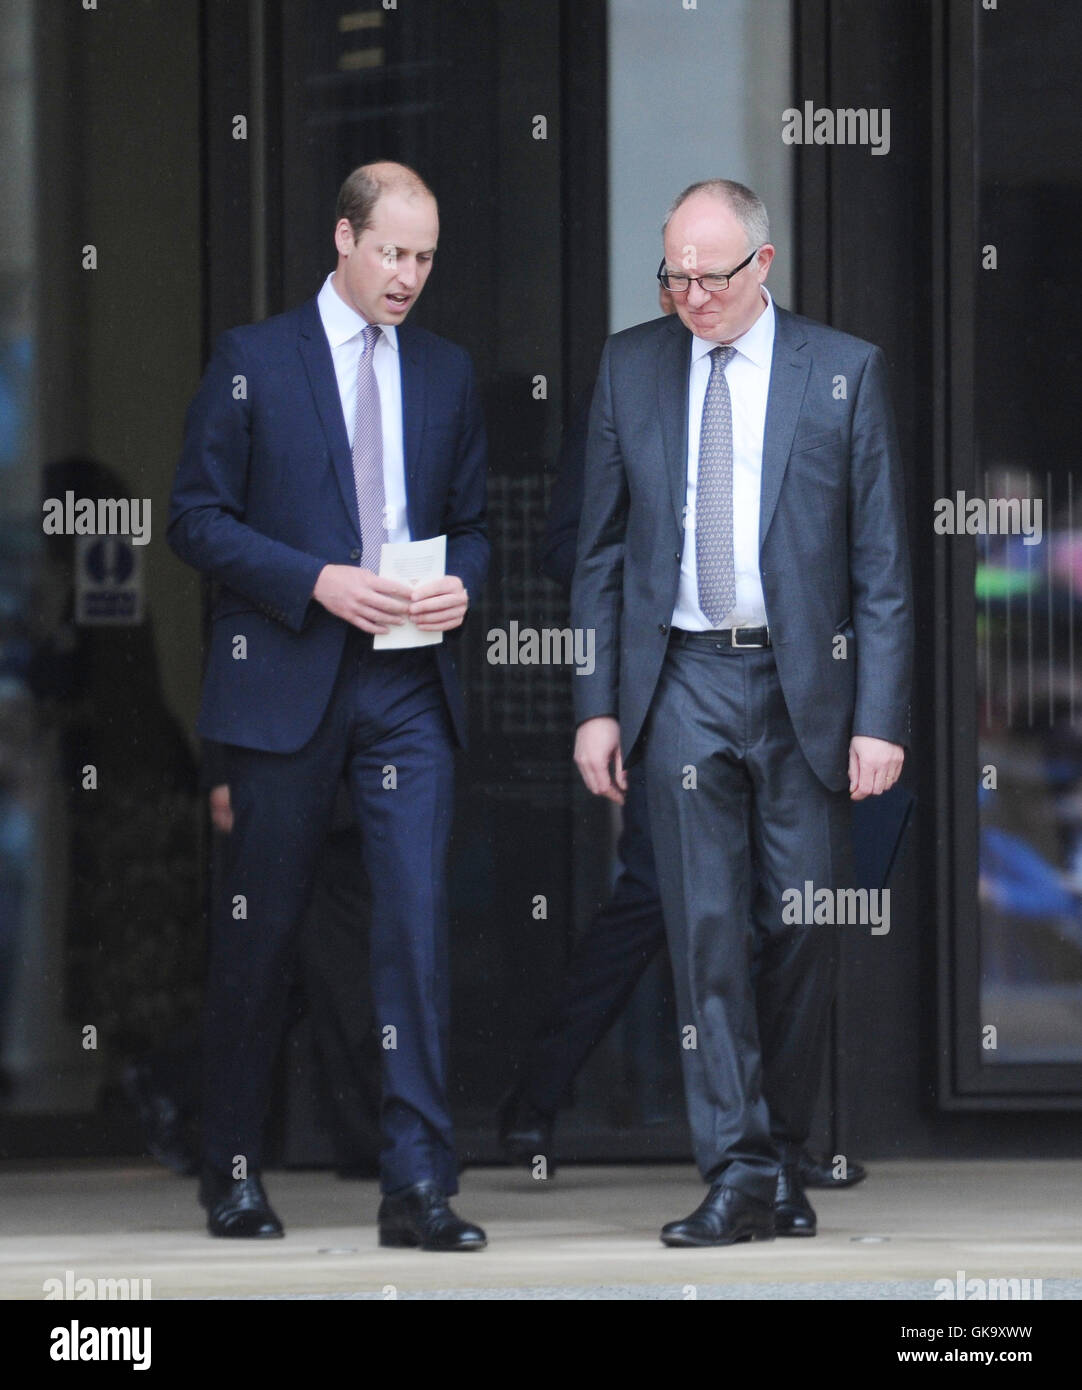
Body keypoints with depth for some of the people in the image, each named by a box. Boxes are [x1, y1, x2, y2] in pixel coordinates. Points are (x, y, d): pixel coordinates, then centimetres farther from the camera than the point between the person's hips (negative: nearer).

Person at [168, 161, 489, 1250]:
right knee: (260, 928, 5)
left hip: (409, 682, 3)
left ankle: (417, 1184, -9)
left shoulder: (446, 372, 13)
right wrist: (317, 581, -14)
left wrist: (461, 584, -4)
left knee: (416, 918, -9)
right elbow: (197, 517, -3)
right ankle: (232, 1172, 20)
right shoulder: (253, 360, 1)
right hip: (287, 680, -2)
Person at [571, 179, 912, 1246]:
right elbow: (601, 550, 10)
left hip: (807, 683, -1)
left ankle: (781, 1155, 17)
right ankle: (737, 1175, -9)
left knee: (802, 929, 3)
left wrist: (881, 717, -6)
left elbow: (881, 564, 0)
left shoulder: (845, 371, 1)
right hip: (685, 682, 1)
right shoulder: (629, 367, 7)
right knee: (708, 927, -7)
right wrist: (596, 706, 3)